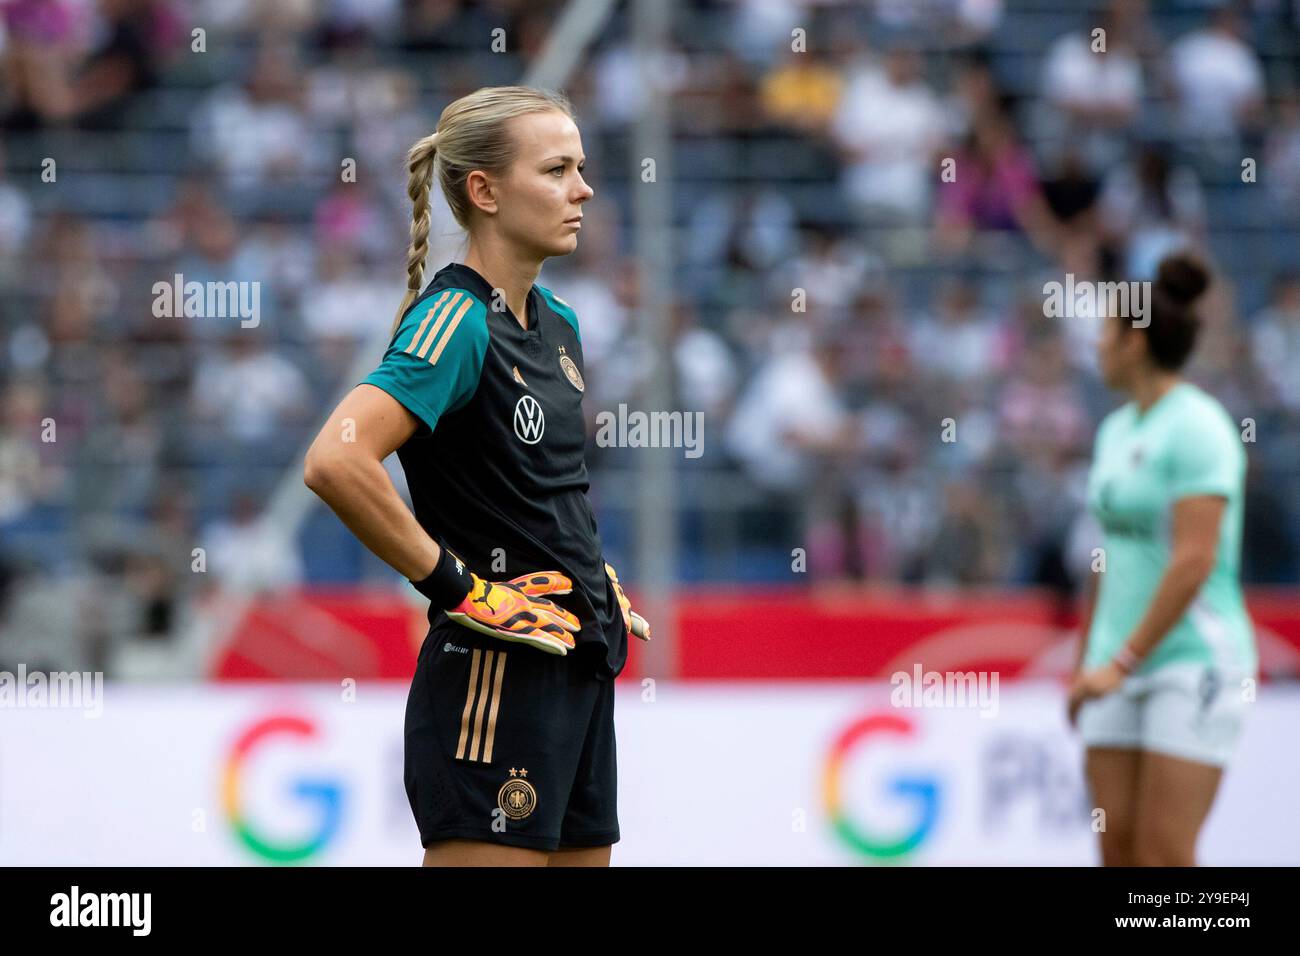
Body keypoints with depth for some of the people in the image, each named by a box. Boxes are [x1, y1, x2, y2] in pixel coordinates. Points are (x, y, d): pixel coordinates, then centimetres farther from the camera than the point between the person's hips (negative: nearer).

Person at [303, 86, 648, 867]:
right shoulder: (457, 319, -14)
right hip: (492, 684, -9)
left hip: (579, 674, 9)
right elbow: (335, 461, -28)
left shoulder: (558, 324, 13)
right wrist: (451, 582, -20)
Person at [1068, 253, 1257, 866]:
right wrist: (1086, 665, 20)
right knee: (1116, 843, 2)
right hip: (1122, 667, 8)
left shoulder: (1198, 428, -13)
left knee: (1163, 853, -12)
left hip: (1195, 658, -8)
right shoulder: (1116, 430, 13)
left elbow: (1194, 561, -21)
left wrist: (1123, 661, -21)